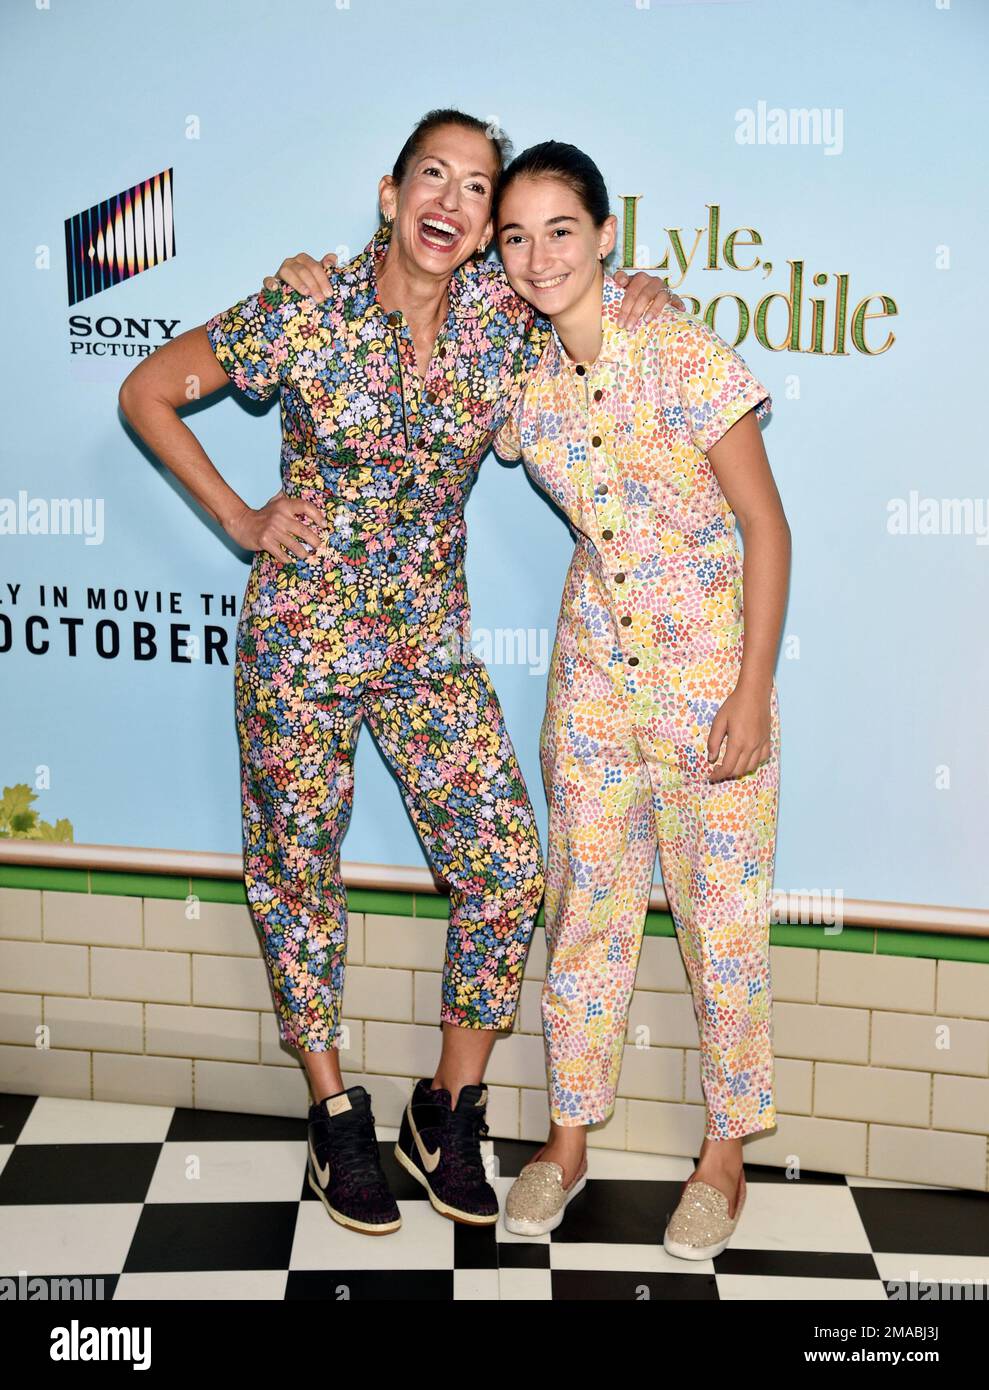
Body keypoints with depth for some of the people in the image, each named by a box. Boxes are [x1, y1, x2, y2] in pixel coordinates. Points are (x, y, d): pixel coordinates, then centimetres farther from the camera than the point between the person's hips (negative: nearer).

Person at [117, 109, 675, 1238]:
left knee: (506, 866, -4)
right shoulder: (304, 314, -11)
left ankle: (448, 1114, 17)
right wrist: (241, 520, -5)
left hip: (431, 643, 3)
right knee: (298, 873, 7)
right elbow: (146, 393, 0)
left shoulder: (505, 319, -3)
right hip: (301, 635, -2)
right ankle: (336, 1116, 28)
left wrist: (631, 299, -2)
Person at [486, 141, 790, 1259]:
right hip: (595, 672, 4)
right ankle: (569, 1139, 29)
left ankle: (725, 1152, 26)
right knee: (584, 907, 12)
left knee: (721, 919, 6)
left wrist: (753, 692, -15)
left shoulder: (680, 351, -14)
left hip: (710, 673, -4)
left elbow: (765, 525, -12)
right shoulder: (518, 379, 1)